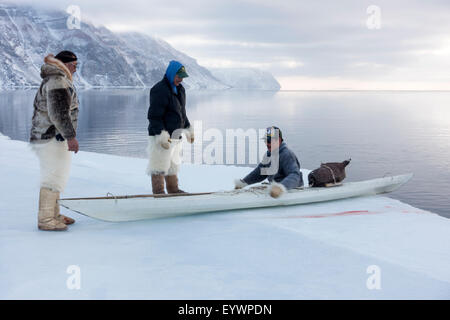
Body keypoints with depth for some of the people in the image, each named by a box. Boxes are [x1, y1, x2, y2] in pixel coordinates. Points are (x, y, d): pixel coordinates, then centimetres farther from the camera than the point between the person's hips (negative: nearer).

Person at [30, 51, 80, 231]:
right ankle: (45, 219, -8)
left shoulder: (54, 80, 21)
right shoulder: (58, 81, -15)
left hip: (55, 138, 11)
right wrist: (71, 136, -21)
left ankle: (54, 215, 23)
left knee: (56, 176, 15)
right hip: (53, 137, -11)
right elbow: (59, 113, -23)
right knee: (53, 177, -10)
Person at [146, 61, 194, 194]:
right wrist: (161, 135, -25)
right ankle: (158, 192, 1)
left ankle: (173, 189, 27)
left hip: (175, 136, 10)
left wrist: (188, 129, 26)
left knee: (173, 165, 17)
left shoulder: (180, 90, 15)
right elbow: (154, 116, -19)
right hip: (161, 137, -9)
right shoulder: (159, 90, -15)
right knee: (160, 166, -5)